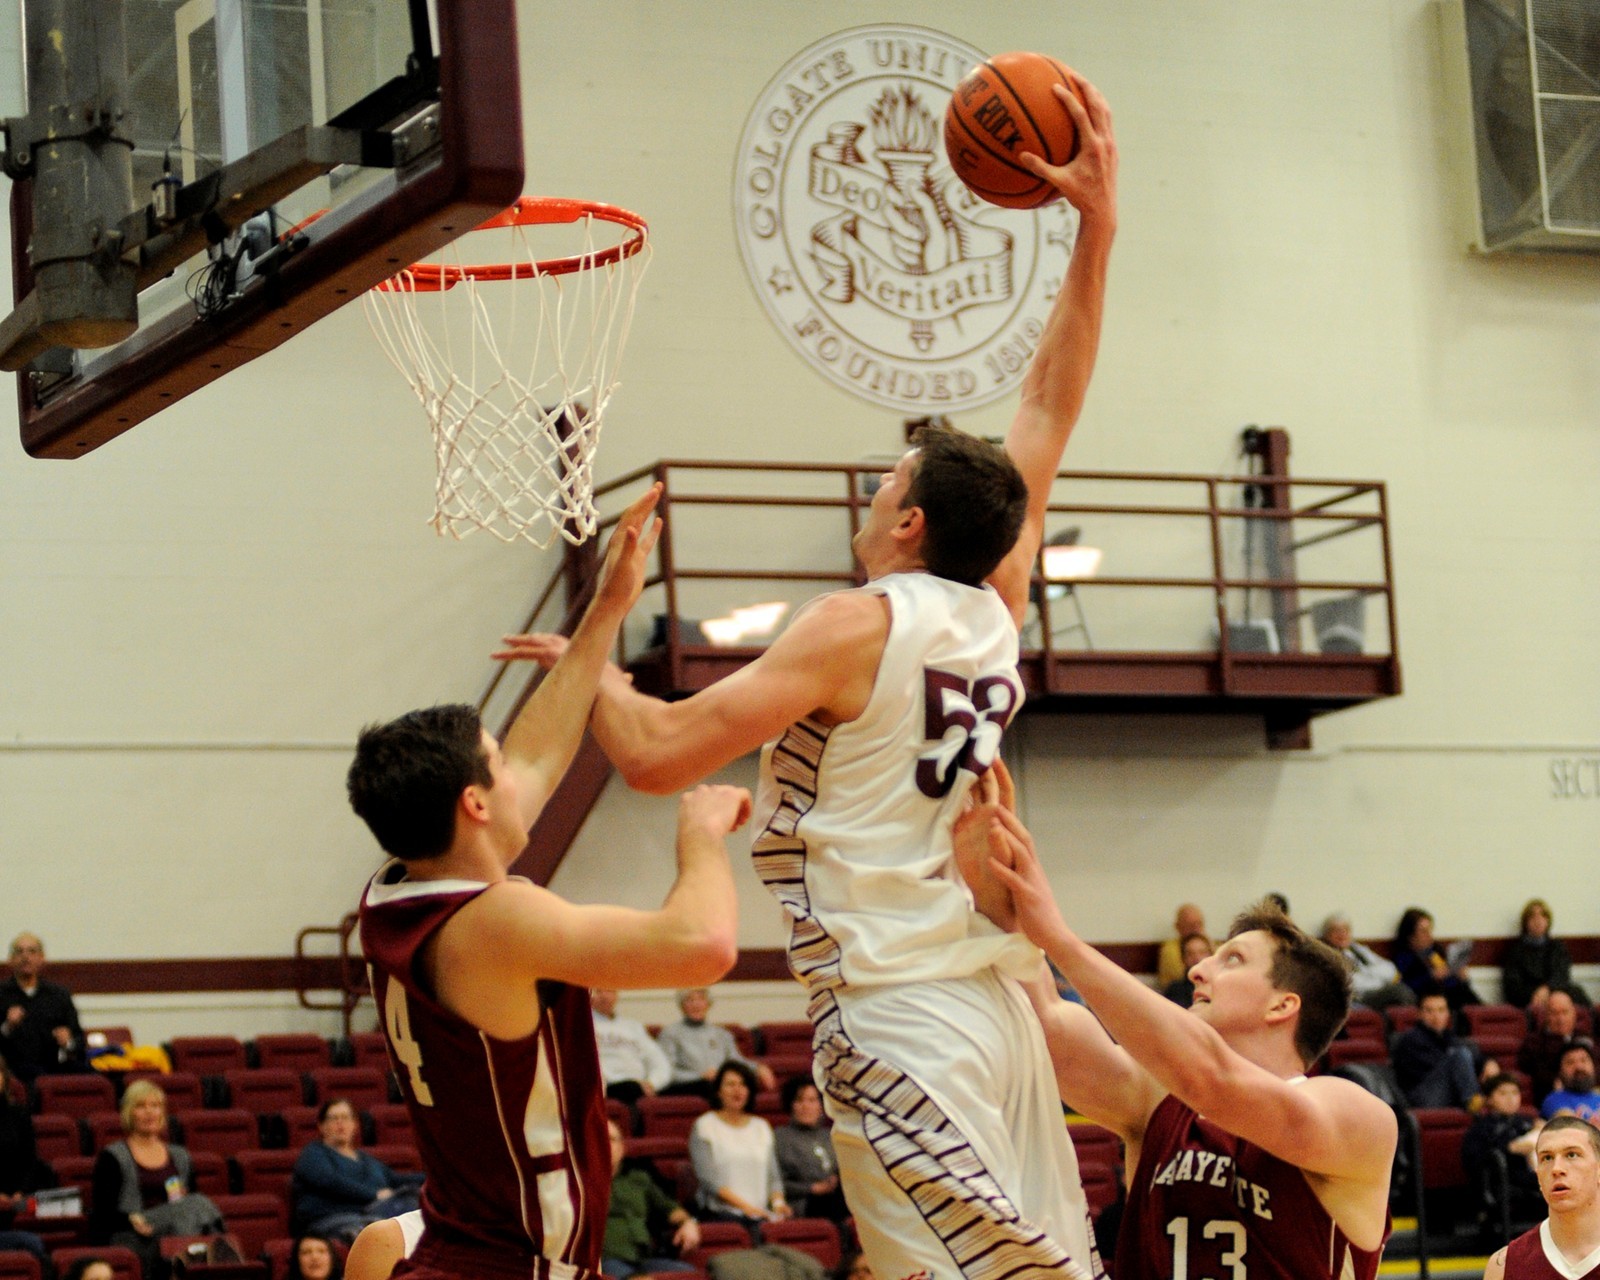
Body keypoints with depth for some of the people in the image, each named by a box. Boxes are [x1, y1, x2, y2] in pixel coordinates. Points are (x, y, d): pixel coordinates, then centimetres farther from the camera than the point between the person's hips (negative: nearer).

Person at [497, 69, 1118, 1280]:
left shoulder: (856, 626, -7)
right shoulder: (995, 614, 11)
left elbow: (657, 754, -12)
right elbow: (1050, 413, 21)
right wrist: (1096, 230, 22)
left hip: (896, 1014, -7)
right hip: (994, 1006, 7)